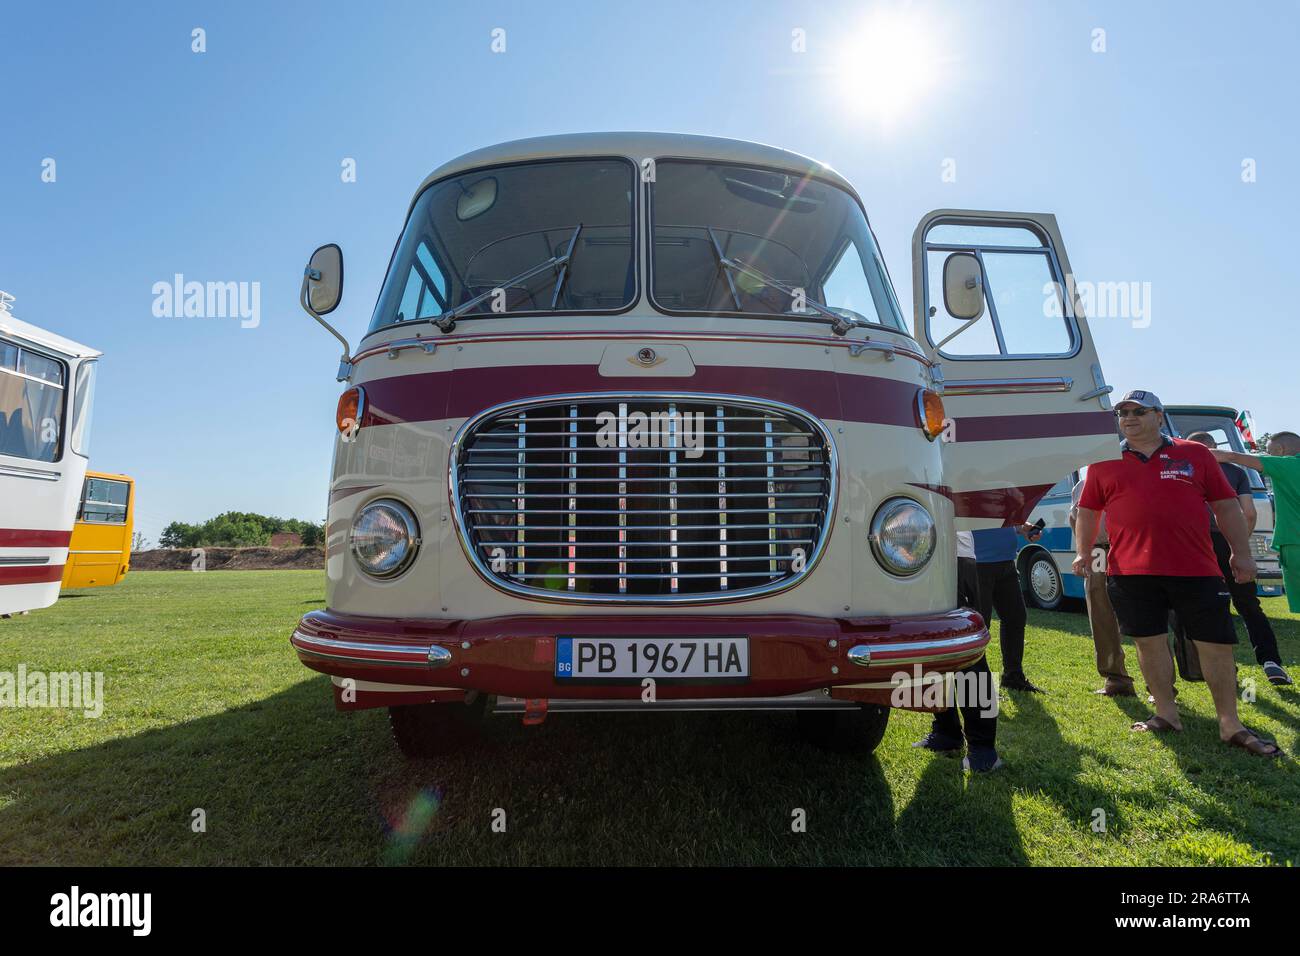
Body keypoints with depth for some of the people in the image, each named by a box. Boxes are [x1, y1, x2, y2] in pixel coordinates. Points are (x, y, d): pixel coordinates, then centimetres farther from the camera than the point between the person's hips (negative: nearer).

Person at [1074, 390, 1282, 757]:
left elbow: (1226, 505, 10)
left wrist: (1241, 552, 5)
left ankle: (1230, 724, 18)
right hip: (1131, 572, 0)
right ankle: (1166, 714, 21)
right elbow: (1088, 511, 13)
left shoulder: (1195, 454, 9)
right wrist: (1083, 552, 4)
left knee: (1216, 644, 4)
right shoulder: (1104, 463, 9)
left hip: (1196, 569, 0)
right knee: (1149, 641, 6)